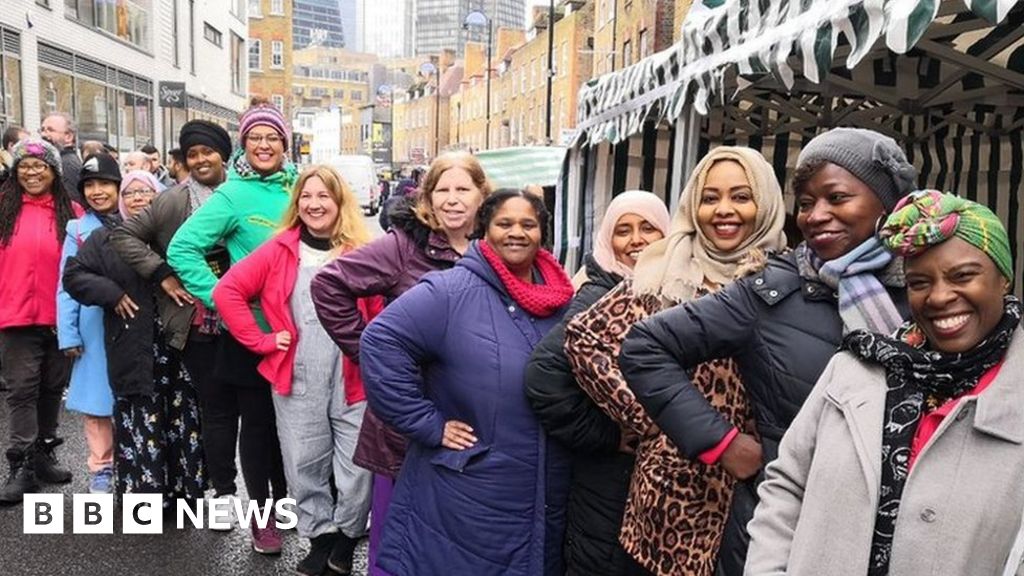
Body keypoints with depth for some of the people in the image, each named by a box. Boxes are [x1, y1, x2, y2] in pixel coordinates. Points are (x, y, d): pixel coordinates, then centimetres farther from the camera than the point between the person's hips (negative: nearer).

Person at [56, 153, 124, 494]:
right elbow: (68, 285, 3)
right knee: (96, 400, 4)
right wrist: (68, 334, -3)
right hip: (94, 328, 0)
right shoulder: (77, 230, 5)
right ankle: (101, 470, 17)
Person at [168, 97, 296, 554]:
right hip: (251, 330, -4)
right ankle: (261, 513, 24)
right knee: (258, 422, 8)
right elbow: (181, 248, -14)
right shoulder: (234, 194, -11)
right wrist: (220, 297, -17)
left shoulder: (297, 187, 2)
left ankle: (284, 501, 35)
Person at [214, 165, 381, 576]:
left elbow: (382, 313, 4)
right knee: (304, 465, 12)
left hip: (352, 380, -1)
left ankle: (346, 540, 27)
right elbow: (227, 291, 0)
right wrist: (262, 340, -4)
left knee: (357, 466, 3)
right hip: (297, 381, 1)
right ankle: (320, 538, 32)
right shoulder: (280, 250, 2)